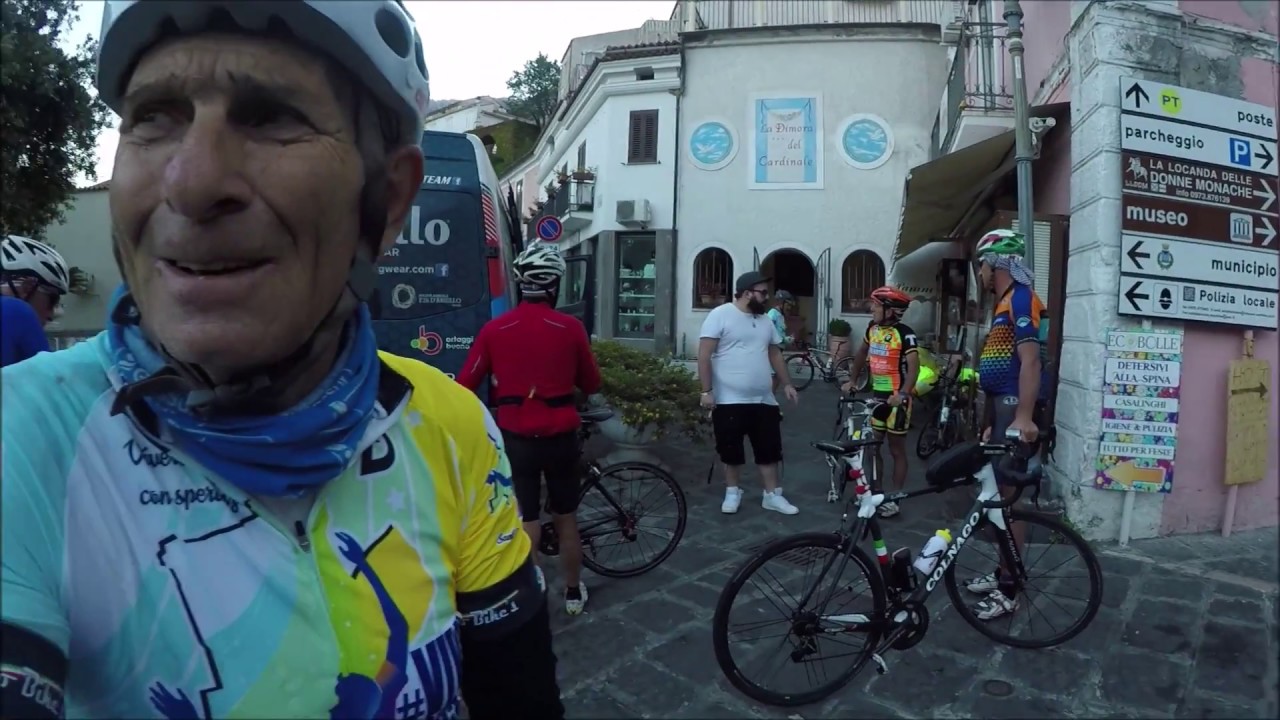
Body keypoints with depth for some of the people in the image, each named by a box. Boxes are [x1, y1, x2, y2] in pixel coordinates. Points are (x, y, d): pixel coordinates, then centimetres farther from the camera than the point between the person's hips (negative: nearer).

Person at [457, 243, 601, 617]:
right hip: (561, 437, 1)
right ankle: (573, 592, 32)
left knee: (526, 523, 10)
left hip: (516, 439, 0)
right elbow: (592, 384, 4)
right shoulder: (571, 328, -7)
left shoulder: (495, 329, -6)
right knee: (566, 518, 18)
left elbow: (464, 386, -3)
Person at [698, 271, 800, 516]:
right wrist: (706, 391, -17)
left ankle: (772, 495, 20)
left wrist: (786, 384, 15)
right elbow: (704, 356, -13)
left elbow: (775, 353, 21)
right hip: (730, 400, -6)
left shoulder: (765, 320, 11)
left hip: (763, 400, 6)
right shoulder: (720, 315, -10)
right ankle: (733, 492, 24)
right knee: (731, 450, 7)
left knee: (770, 449, 8)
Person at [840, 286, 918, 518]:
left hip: (896, 398, -7)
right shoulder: (872, 328, 4)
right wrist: (852, 380, 18)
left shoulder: (905, 334, -16)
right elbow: (861, 353, 19)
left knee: (896, 450, 3)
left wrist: (902, 394, -34)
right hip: (877, 395, 7)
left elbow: (913, 367, -23)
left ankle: (895, 499, 12)